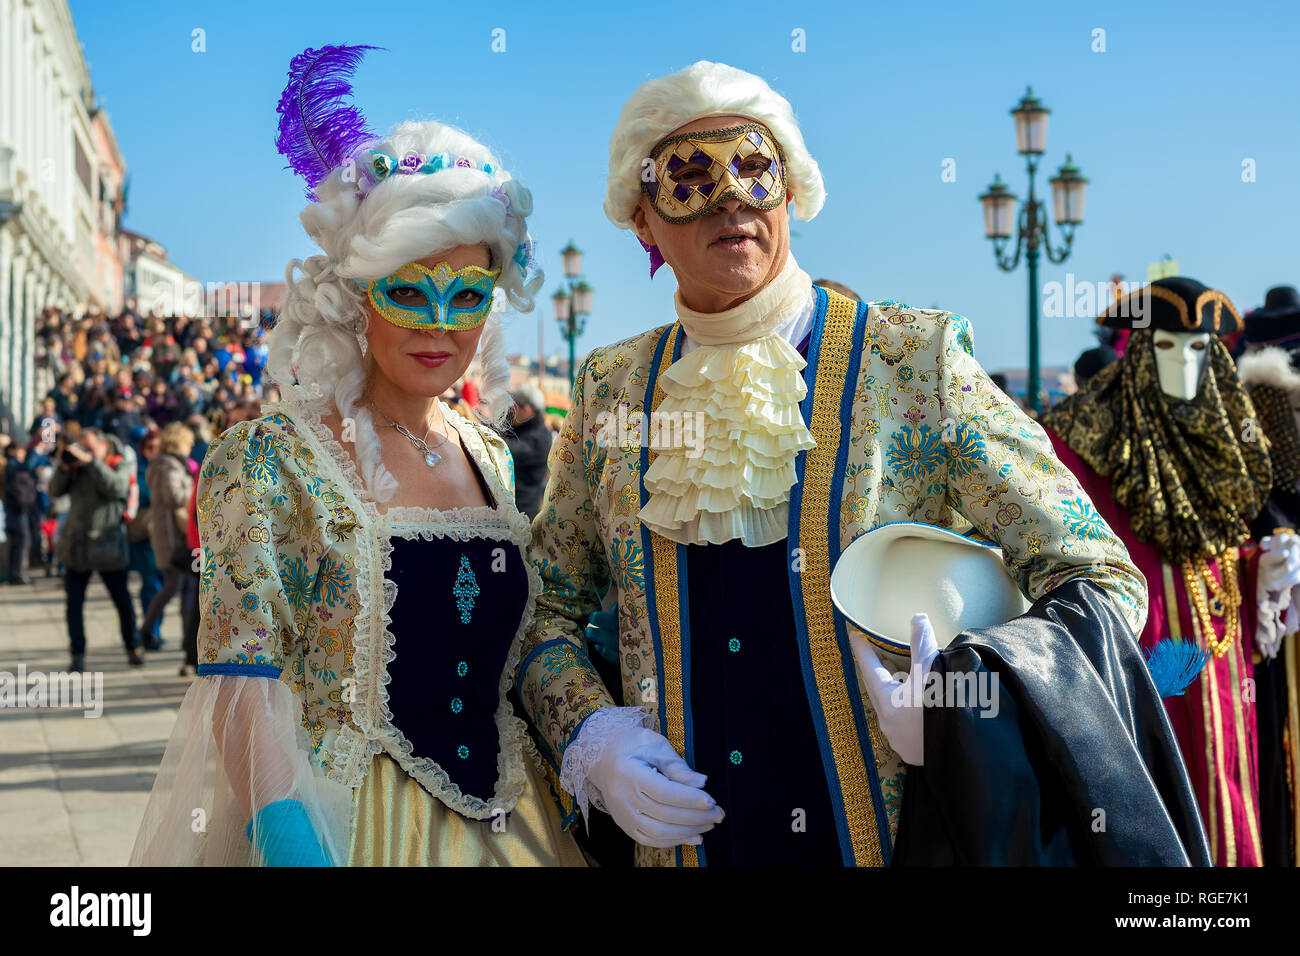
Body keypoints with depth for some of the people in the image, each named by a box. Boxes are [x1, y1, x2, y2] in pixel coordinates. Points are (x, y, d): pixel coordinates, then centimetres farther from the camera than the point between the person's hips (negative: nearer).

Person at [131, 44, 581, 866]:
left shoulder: (492, 458, 7)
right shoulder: (270, 459, -10)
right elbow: (244, 682, -16)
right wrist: (294, 846, -29)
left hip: (499, 820, 5)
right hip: (336, 824, -5)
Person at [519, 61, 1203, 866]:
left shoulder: (914, 362, -8)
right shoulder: (612, 390, 1)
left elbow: (1101, 578, -8)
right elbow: (547, 607, 11)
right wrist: (589, 736, -8)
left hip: (892, 836, -2)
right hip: (679, 838, 3)